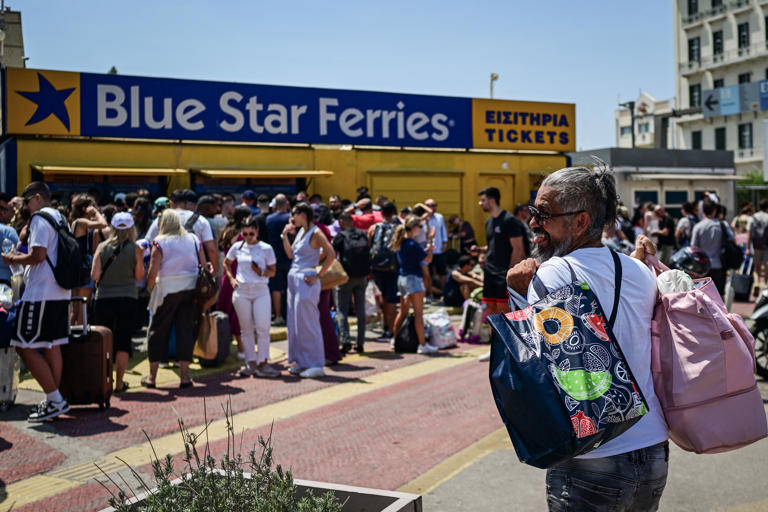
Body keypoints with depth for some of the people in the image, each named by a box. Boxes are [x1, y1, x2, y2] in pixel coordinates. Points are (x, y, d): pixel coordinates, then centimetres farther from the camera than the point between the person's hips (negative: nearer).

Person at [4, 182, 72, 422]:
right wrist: (21, 257, 22)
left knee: (25, 347, -6)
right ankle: (54, 401, 17)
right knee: (51, 346, 13)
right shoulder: (59, 218, 18)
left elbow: (38, 255, -19)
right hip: (60, 293, 10)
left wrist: (13, 259, -4)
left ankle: (55, 399, -7)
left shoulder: (40, 219, -11)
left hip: (41, 293, -10)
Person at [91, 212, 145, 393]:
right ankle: (119, 382, 5)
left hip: (103, 298, 1)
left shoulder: (102, 247, -1)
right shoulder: (135, 249, -3)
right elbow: (139, 276, 2)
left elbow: (94, 275, -5)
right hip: (127, 298, -1)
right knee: (123, 341, 5)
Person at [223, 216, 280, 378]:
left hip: (261, 291, -2)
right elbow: (226, 263, 20)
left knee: (263, 327, -8)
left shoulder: (266, 249, 0)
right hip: (241, 291, 2)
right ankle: (251, 362, 16)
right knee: (246, 329, 7)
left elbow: (273, 271, 4)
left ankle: (262, 363, 1)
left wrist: (262, 272, -16)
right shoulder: (237, 247, 6)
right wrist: (231, 278, 5)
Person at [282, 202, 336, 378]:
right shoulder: (300, 231, 13)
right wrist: (285, 236, 7)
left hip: (307, 281, -9)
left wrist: (318, 276, -16)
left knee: (307, 323, -6)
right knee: (294, 322, 11)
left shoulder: (315, 233, -12)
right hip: (294, 278, 9)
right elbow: (291, 254, 15)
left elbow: (331, 255, -18)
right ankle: (301, 362, 19)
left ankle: (316, 365, 1)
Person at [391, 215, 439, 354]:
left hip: (402, 278, 9)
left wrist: (426, 249, 17)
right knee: (418, 313, -7)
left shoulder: (401, 242, 8)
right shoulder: (413, 244, -17)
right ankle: (422, 345, -8)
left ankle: (395, 340, 25)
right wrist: (430, 241, -6)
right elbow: (428, 259, -11)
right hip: (413, 279, -9)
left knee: (403, 311, 18)